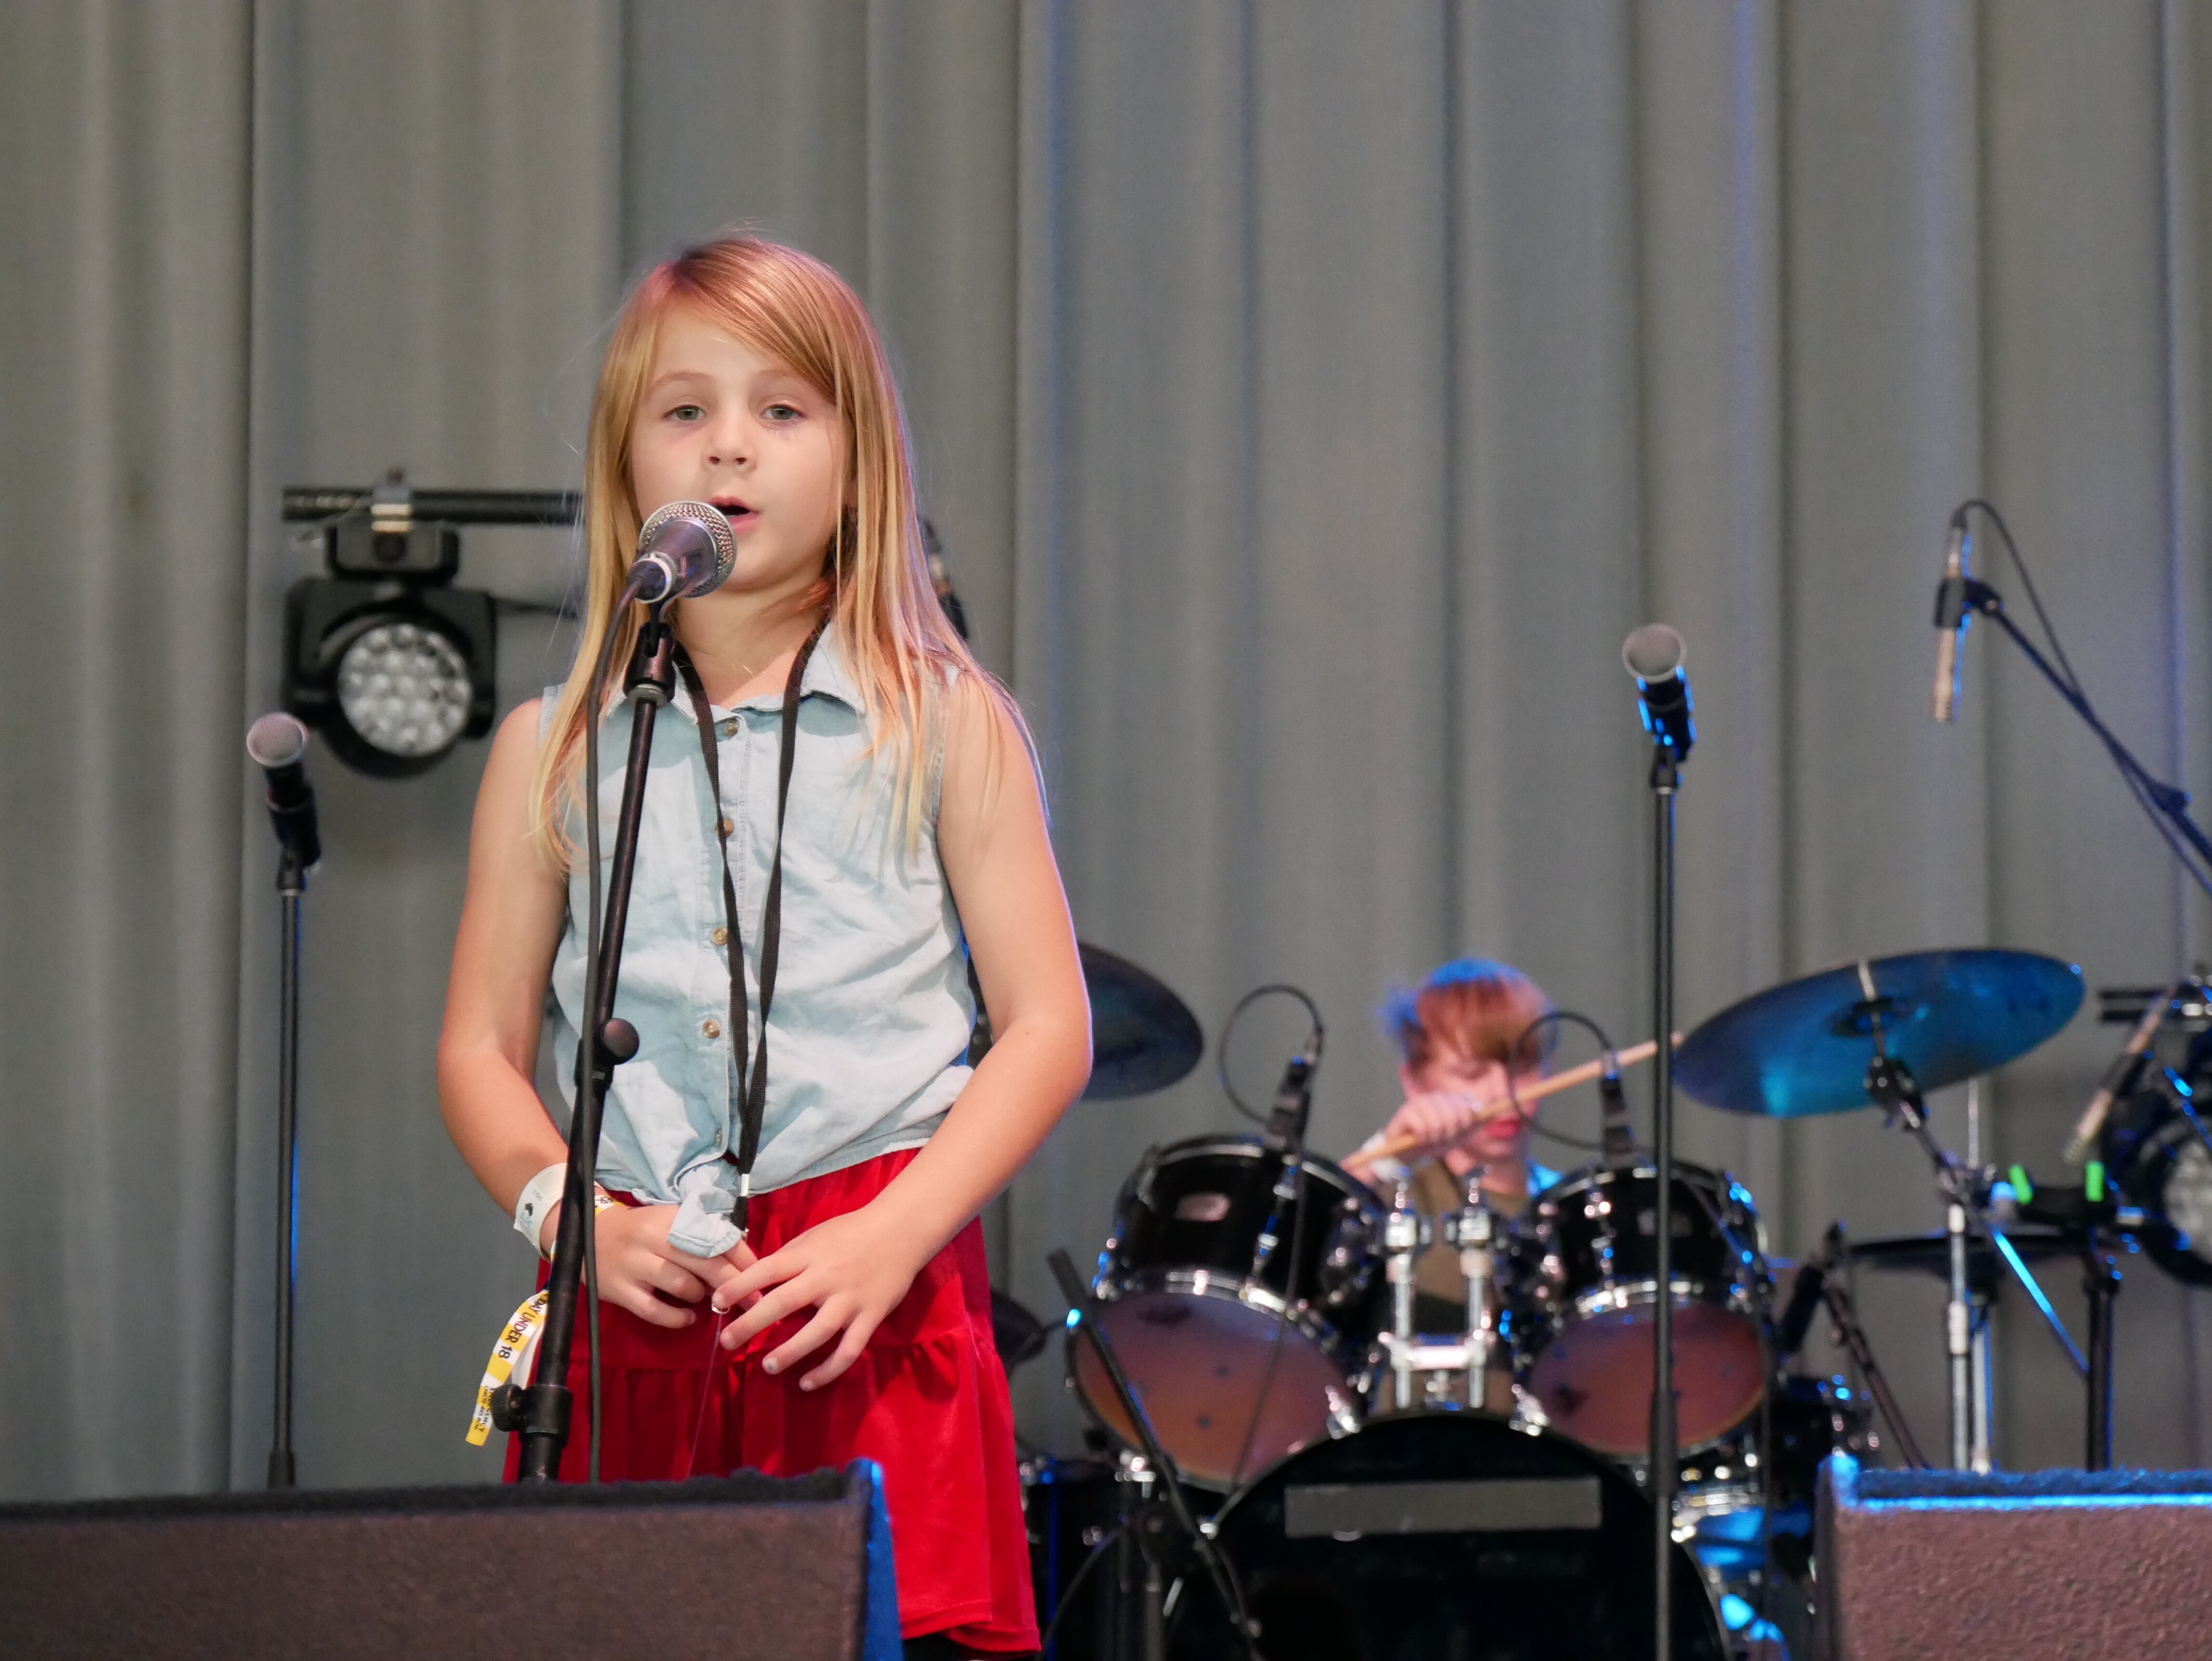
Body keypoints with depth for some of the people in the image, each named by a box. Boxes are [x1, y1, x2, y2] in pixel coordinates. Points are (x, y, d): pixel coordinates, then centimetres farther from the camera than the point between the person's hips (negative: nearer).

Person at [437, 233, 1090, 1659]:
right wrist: (565, 1214, -6)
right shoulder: (555, 750, 11)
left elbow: (1049, 1027, 2)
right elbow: (482, 1046, 13)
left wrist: (888, 1239, -10)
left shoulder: (942, 723, 6)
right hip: (634, 1297, 2)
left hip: (876, 1295, -1)